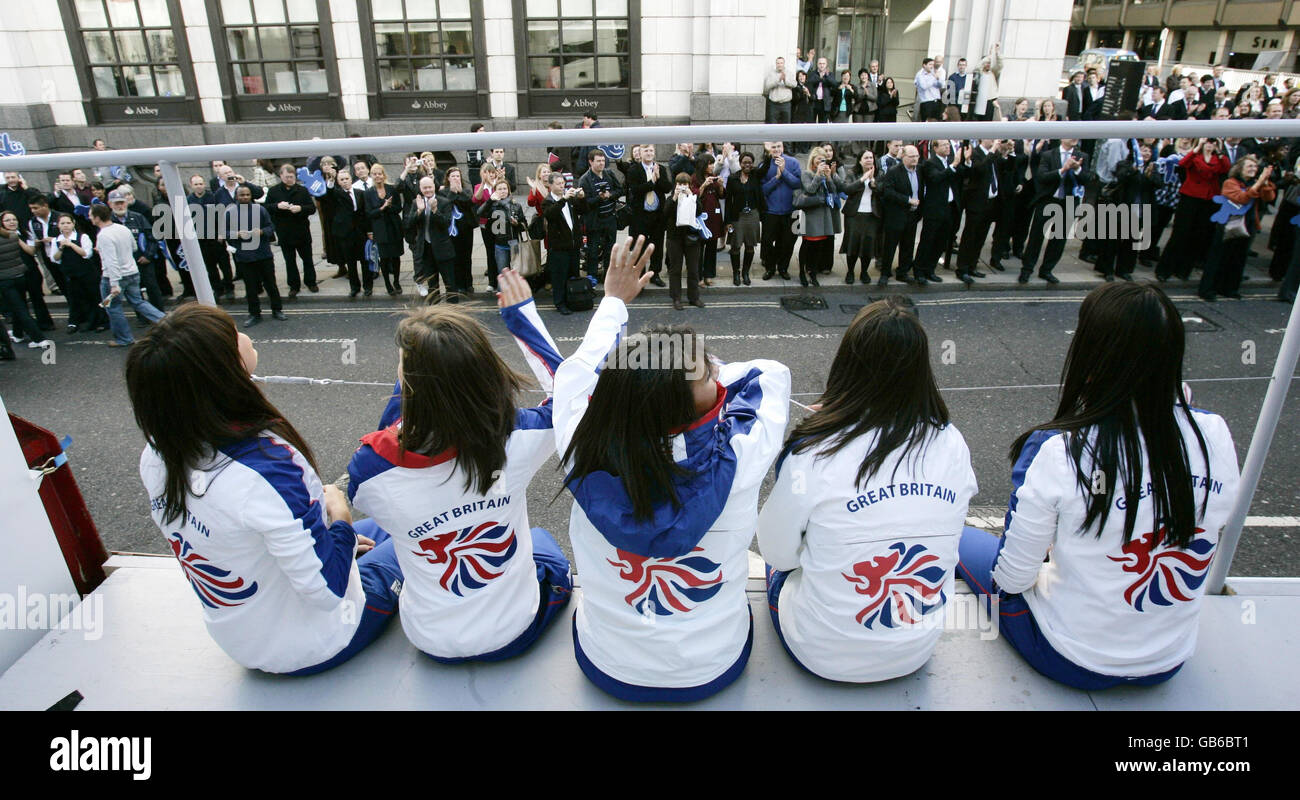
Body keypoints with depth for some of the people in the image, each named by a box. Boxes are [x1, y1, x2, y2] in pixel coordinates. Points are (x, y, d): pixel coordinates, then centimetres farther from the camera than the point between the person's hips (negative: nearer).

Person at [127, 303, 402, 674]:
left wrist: (333, 534, 9)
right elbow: (327, 589, -32)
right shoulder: (267, 470, -39)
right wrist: (340, 518, -14)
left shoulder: (155, 460, -13)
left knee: (377, 529, 26)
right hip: (313, 647, -7)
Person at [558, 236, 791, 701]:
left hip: (608, 670, 1)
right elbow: (772, 373, -10)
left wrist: (614, 299, 7)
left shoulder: (585, 457, -28)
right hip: (713, 671, 0)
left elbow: (577, 369, -6)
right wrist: (705, 378, -3)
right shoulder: (739, 463, -31)